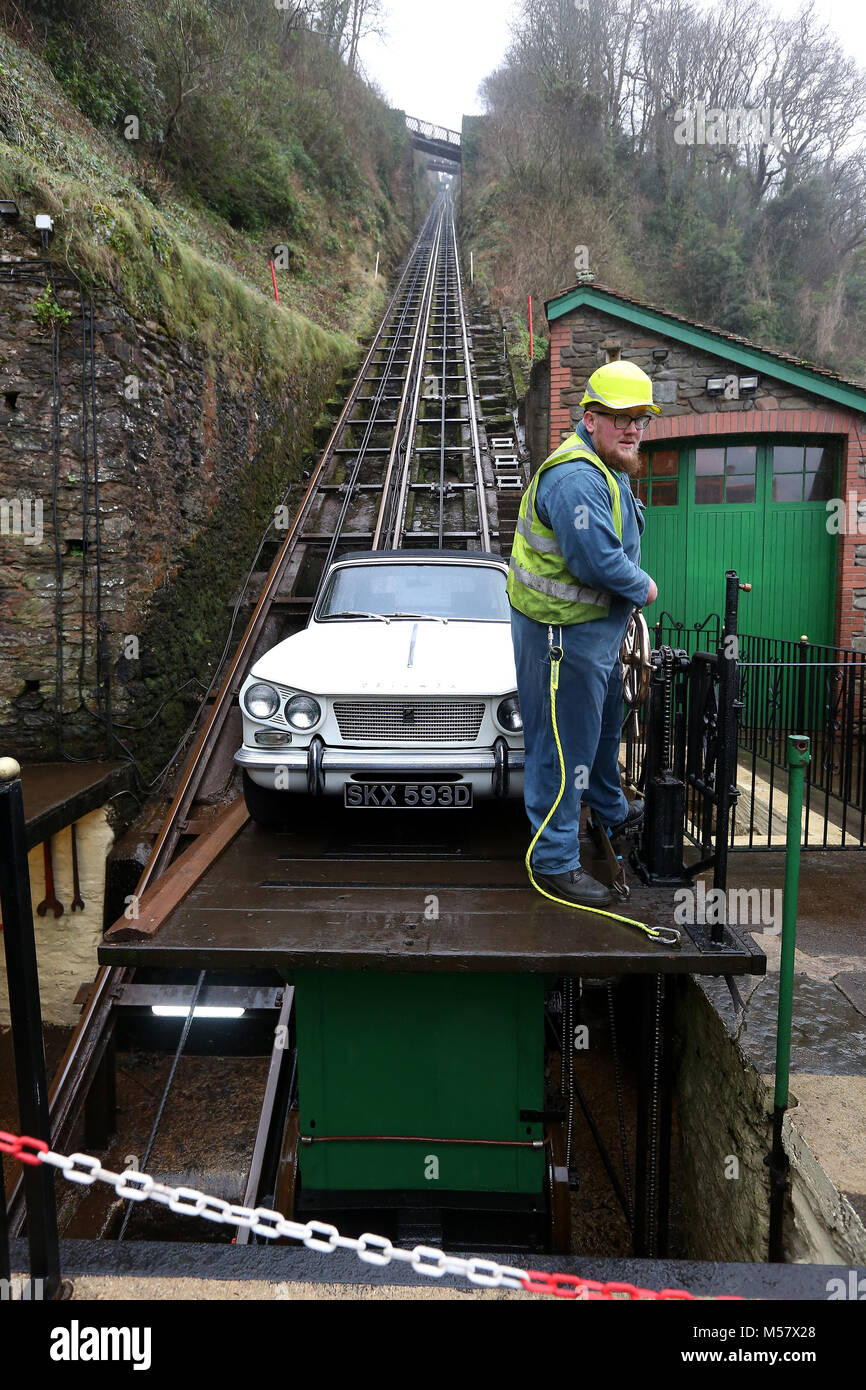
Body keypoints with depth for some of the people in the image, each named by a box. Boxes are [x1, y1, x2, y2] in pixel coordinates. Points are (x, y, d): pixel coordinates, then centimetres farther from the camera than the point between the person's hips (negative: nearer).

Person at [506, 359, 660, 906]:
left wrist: (631, 589, 11)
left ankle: (613, 812, 49)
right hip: (563, 631, -11)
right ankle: (556, 862, 8)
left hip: (596, 626, 11)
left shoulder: (609, 469, 13)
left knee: (605, 723, 27)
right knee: (564, 746, -3)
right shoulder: (576, 478, -24)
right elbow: (598, 561, -30)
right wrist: (643, 588, -13)